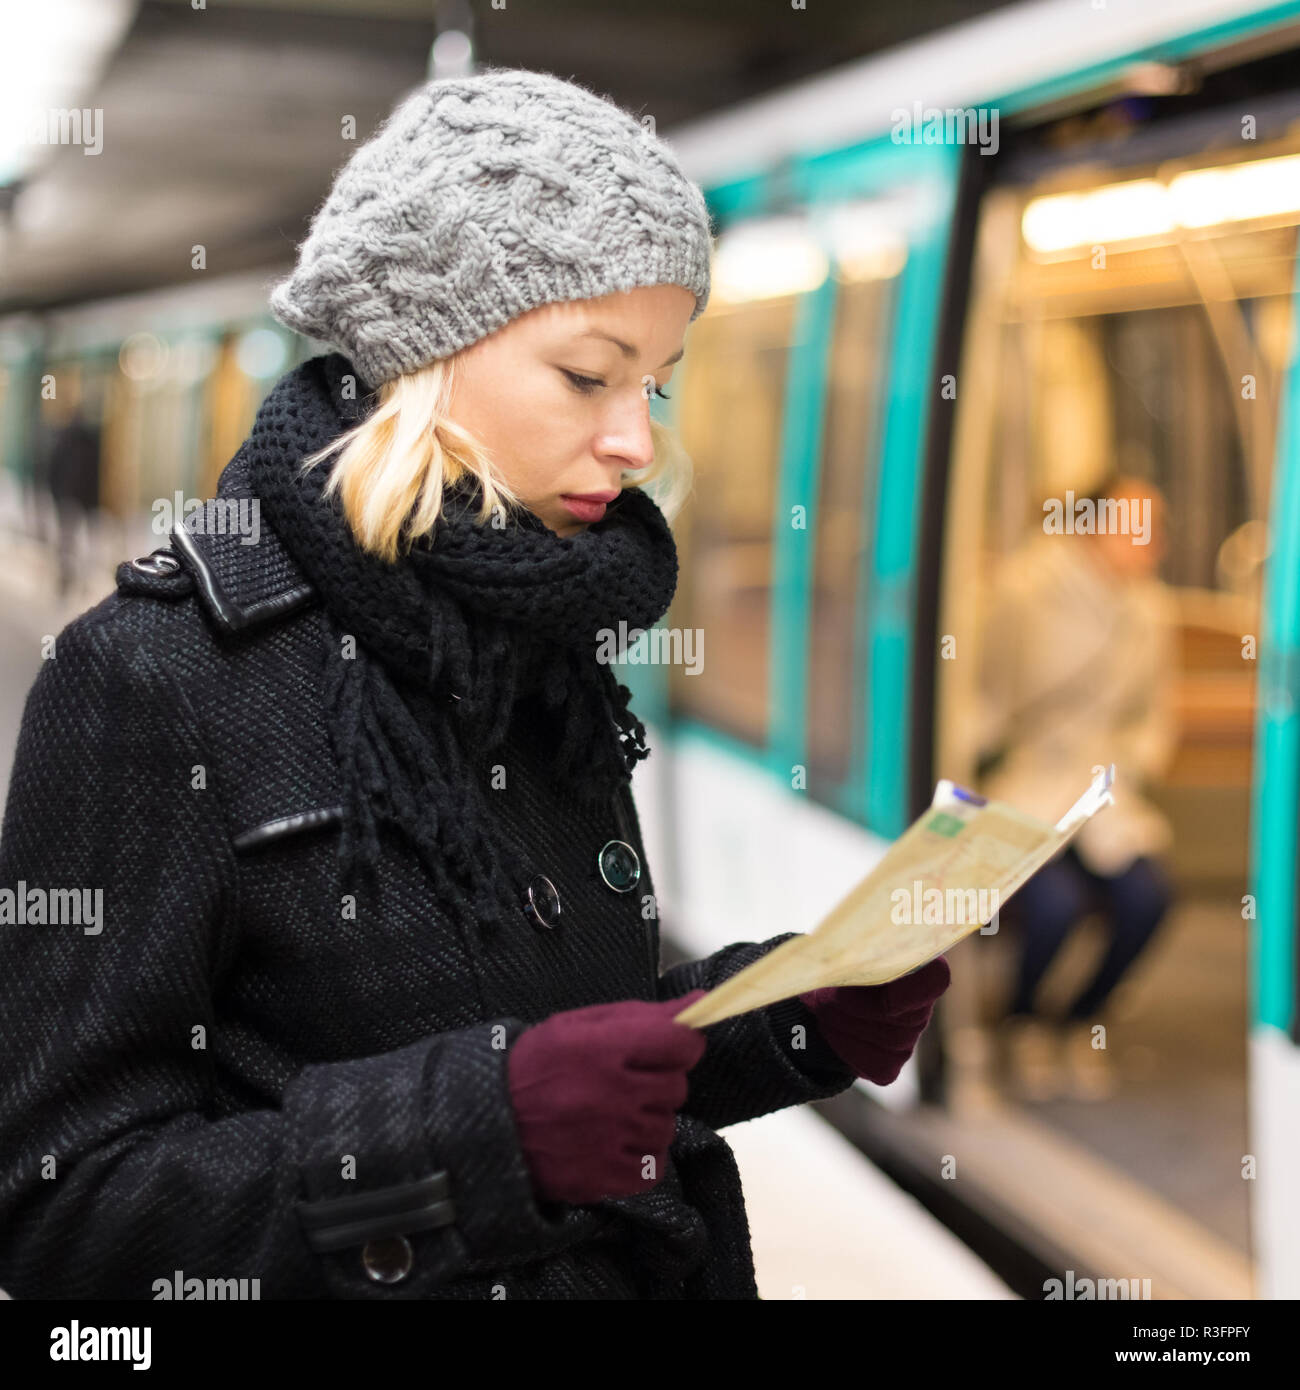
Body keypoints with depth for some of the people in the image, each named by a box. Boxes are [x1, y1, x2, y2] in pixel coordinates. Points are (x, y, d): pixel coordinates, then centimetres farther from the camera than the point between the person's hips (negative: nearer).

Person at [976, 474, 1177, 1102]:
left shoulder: (1152, 609, 6)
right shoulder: (1027, 588, -9)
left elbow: (1156, 718, 15)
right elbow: (984, 703, -2)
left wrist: (1128, 762, -1)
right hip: (1020, 791, -4)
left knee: (1147, 894, -25)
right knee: (1058, 898, -31)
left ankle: (1083, 1021, 5)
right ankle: (1023, 1020, 4)